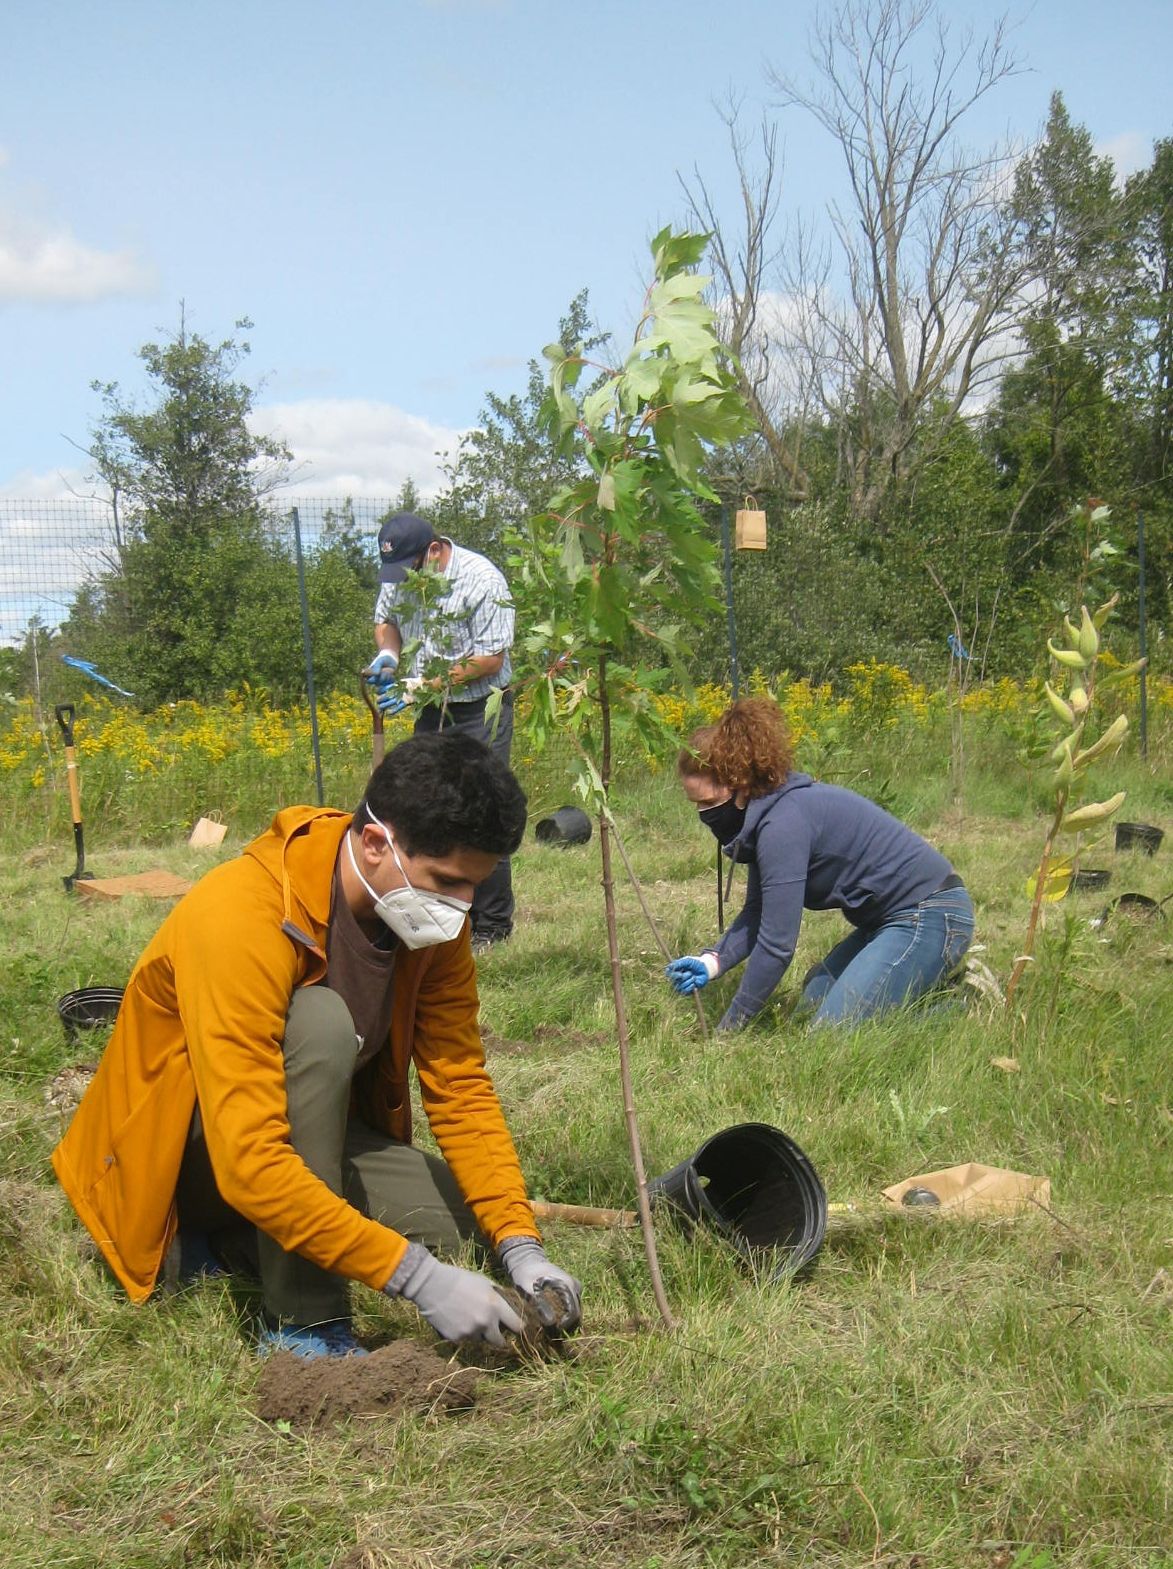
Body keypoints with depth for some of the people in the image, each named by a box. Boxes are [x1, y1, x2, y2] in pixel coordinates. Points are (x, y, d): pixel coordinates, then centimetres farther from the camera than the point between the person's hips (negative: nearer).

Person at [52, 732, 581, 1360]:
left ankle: (234, 1239, 6)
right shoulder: (238, 919, -33)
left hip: (311, 1135, 7)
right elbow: (250, 1163, -39)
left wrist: (521, 1248, -20)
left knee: (464, 1218, -13)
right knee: (319, 1022, -34)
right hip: (179, 1156, -7)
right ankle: (302, 1325, -26)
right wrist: (418, 1277, -41)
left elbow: (461, 1088, -7)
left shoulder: (432, 914, -11)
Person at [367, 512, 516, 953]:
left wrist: (426, 684, -23)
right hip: (430, 714, 7)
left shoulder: (482, 580, -19)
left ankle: (492, 925, 1)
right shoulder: (398, 577, 2)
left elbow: (491, 660, -19)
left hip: (480, 711, -7)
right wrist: (387, 653, -4)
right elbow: (385, 620, 20)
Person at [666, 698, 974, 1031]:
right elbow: (757, 913, 11)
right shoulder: (766, 811, 7)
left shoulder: (783, 825, -24)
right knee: (816, 995, 15)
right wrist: (712, 962, -7)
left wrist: (726, 1030, -14)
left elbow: (777, 943, -22)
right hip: (896, 917, 11)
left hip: (931, 917, -10)